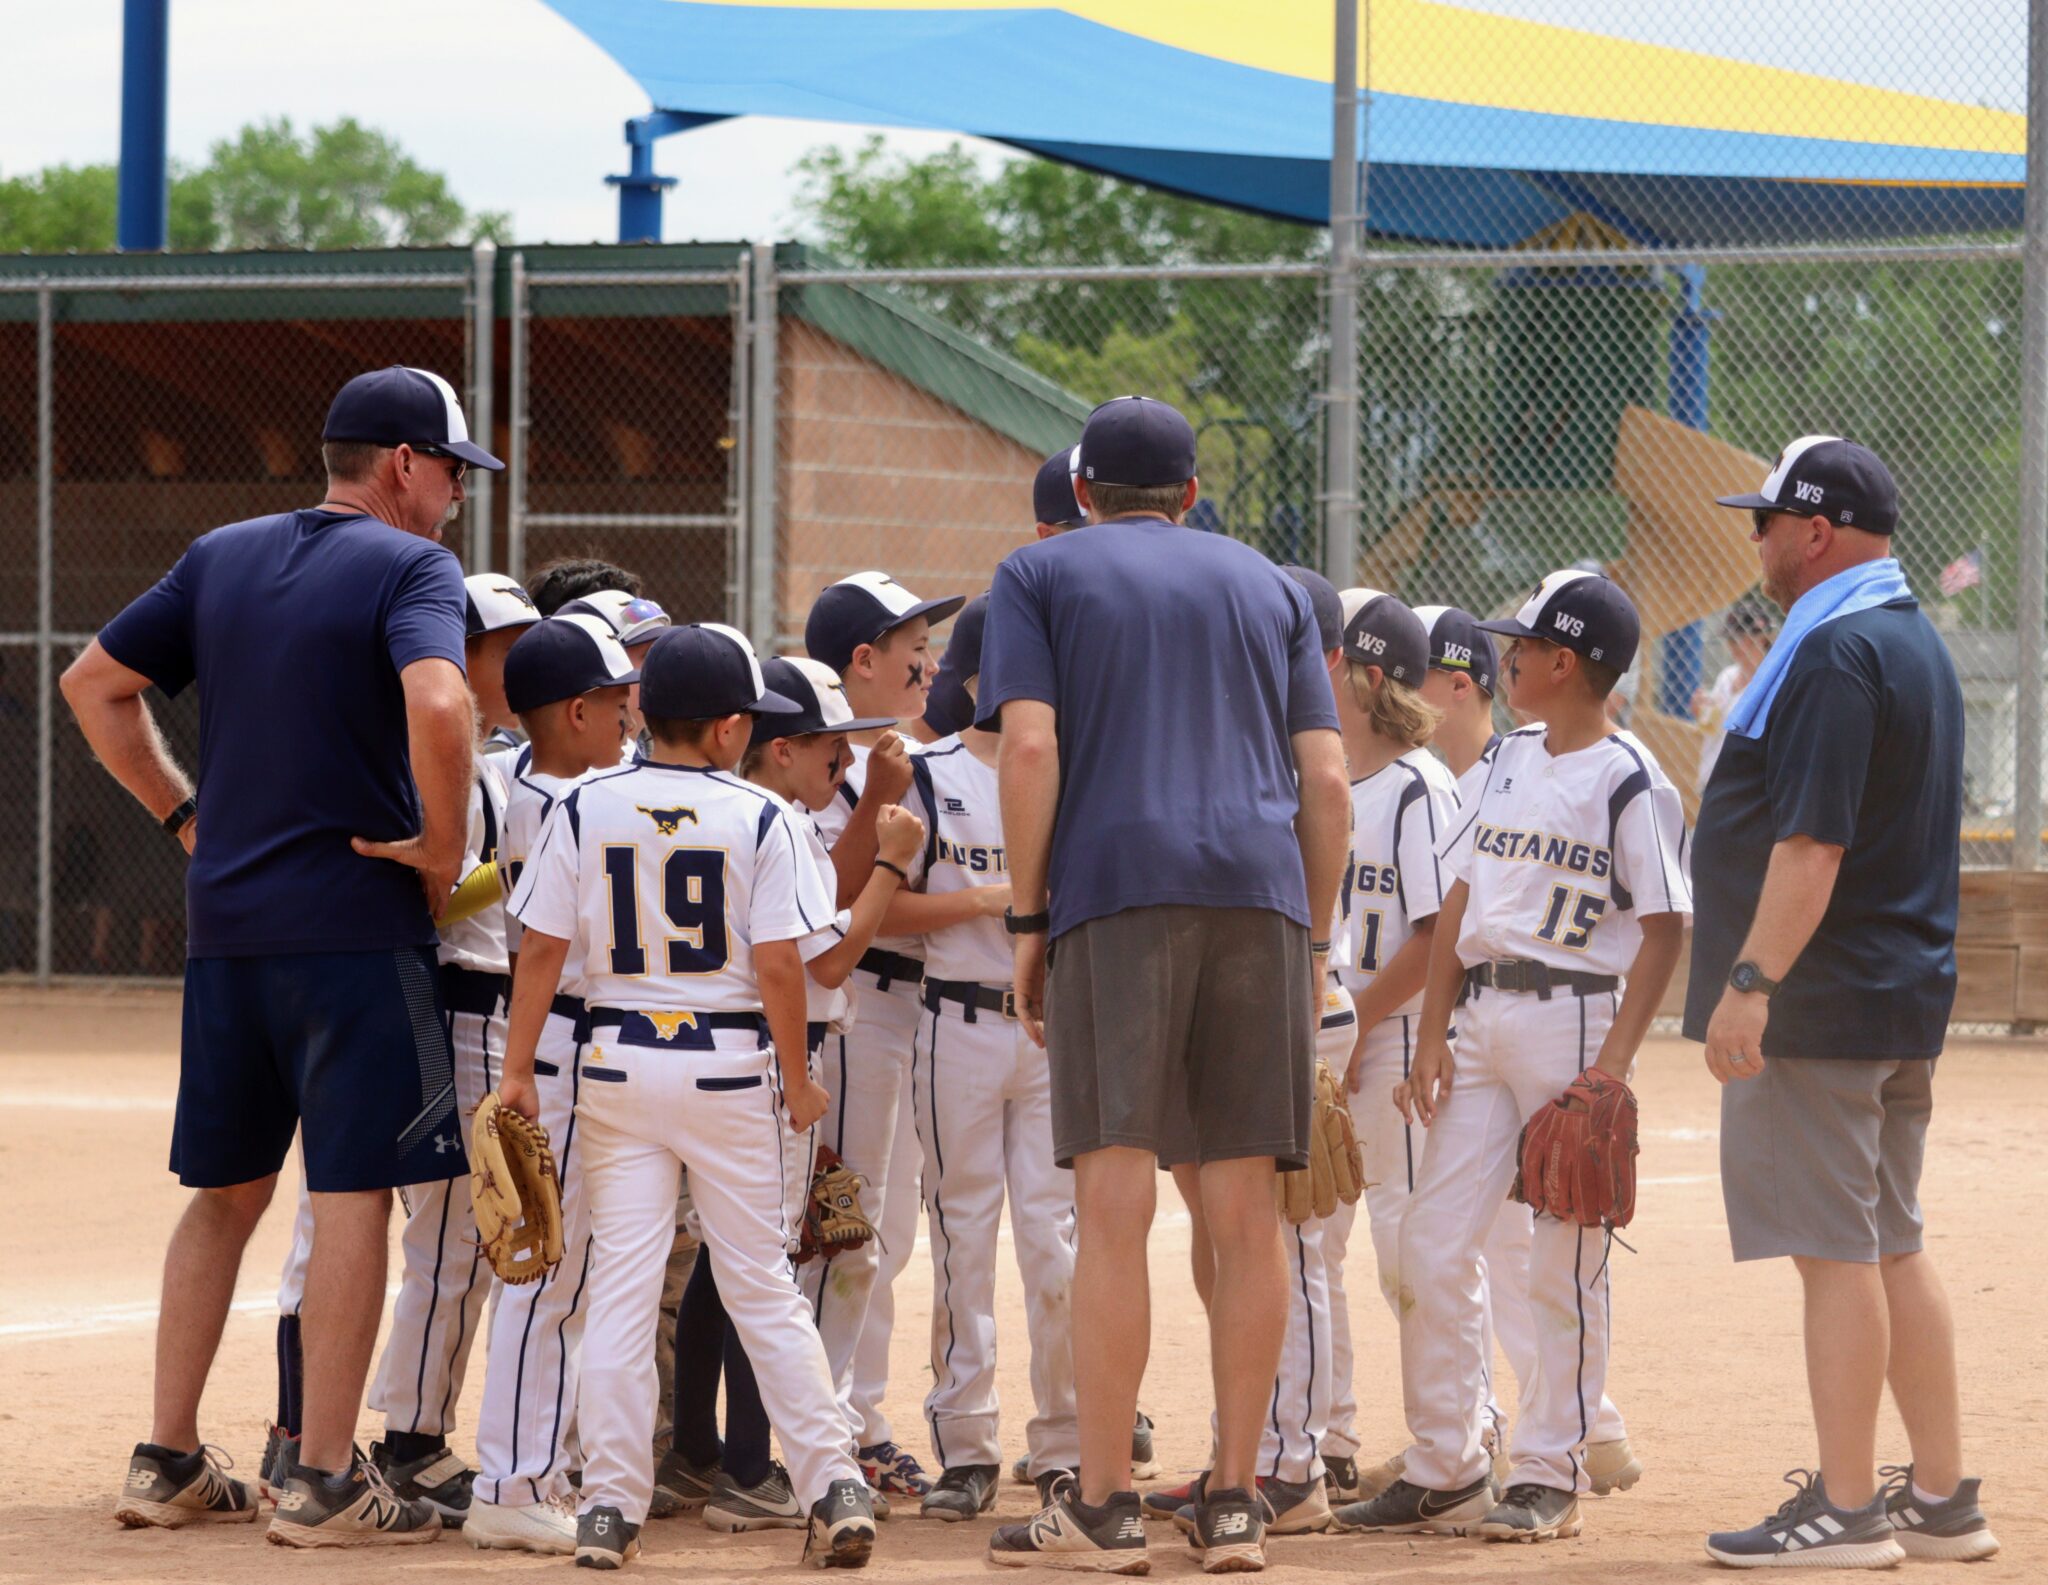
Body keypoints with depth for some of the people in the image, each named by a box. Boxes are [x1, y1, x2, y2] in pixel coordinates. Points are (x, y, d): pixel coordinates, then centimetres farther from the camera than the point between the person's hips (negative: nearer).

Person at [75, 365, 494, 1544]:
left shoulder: (223, 558, 13)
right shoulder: (409, 568, -7)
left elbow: (94, 683, 17)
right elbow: (436, 705, -26)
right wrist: (444, 845, -13)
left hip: (224, 920, 7)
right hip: (356, 925, -7)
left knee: (227, 1190, 15)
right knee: (354, 1190, -3)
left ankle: (170, 1464, 16)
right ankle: (326, 1481, -4)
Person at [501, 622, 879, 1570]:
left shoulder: (585, 809, -1)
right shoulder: (758, 818, -7)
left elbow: (541, 949, -2)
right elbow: (778, 965, -10)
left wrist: (517, 1071, 4)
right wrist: (797, 1081, 2)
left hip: (619, 1065, 1)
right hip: (730, 1067, -1)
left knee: (621, 1285, 4)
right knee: (763, 1287, 7)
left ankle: (609, 1503, 0)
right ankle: (834, 1485, 2)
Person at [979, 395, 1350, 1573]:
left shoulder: (1041, 574, 12)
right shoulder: (1268, 586, 20)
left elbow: (1031, 744, -3)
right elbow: (1326, 777, 11)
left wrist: (1028, 916, 1)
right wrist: (1312, 941, 16)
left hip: (1114, 893, -3)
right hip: (1259, 897, 3)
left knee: (1114, 1203, -6)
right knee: (1246, 1212, 5)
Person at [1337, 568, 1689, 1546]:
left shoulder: (1629, 781, -8)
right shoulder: (1508, 761, 13)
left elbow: (1664, 930, -10)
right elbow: (1458, 904, 14)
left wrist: (1614, 1062, -17)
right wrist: (1431, 1039, 7)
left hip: (1577, 1017, -7)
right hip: (1482, 1021, 7)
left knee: (1566, 1265, -1)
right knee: (1430, 1246, 3)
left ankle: (1548, 1474, 6)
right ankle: (1444, 1470, 11)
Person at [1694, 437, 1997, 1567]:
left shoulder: (1834, 653, -15)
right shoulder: (1919, 643, 17)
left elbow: (1812, 841, -23)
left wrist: (1752, 982, -24)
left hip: (1819, 1006, -10)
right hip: (1905, 1003, 10)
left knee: (1834, 1249, -7)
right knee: (1892, 1249, 13)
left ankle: (1844, 1510, -6)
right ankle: (1940, 1499, 15)